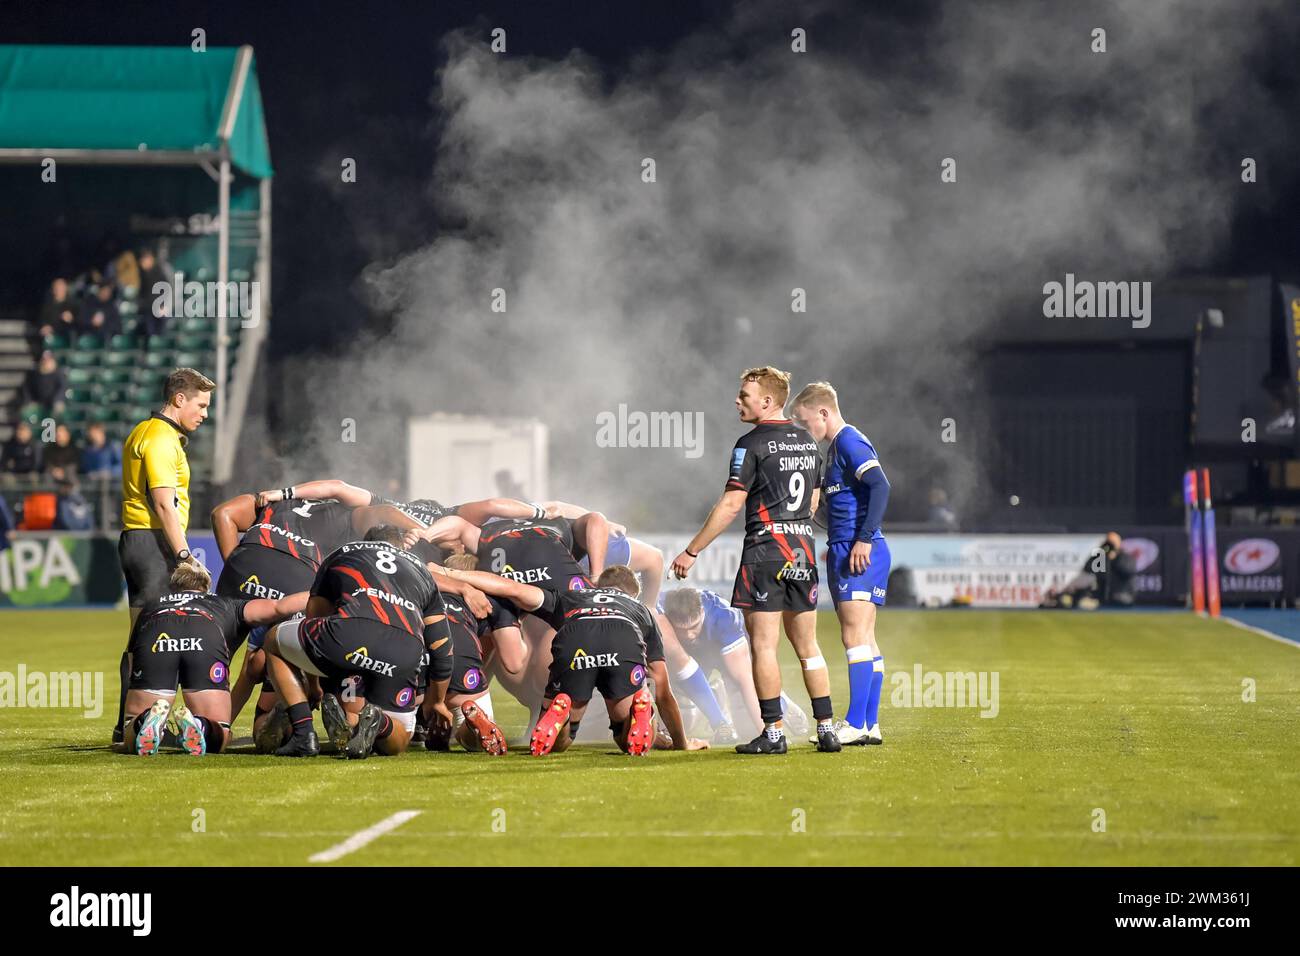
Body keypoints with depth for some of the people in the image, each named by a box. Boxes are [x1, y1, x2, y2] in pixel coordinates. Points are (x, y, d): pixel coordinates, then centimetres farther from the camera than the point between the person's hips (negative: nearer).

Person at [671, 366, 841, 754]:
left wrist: (690, 552, -8)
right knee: (807, 645, 11)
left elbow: (730, 505, -13)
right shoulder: (807, 441, 13)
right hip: (803, 549, 7)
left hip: (765, 548, -7)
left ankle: (773, 732, -5)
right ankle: (826, 729, 8)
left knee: (764, 645, -3)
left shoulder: (752, 444, -10)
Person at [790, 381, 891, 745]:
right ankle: (870, 725, 13)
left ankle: (855, 724, -15)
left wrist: (865, 539, -26)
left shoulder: (850, 443, -12)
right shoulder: (837, 447, 19)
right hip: (846, 552, 11)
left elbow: (880, 486, -23)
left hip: (858, 552, -11)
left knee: (855, 636, -12)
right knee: (864, 640, 10)